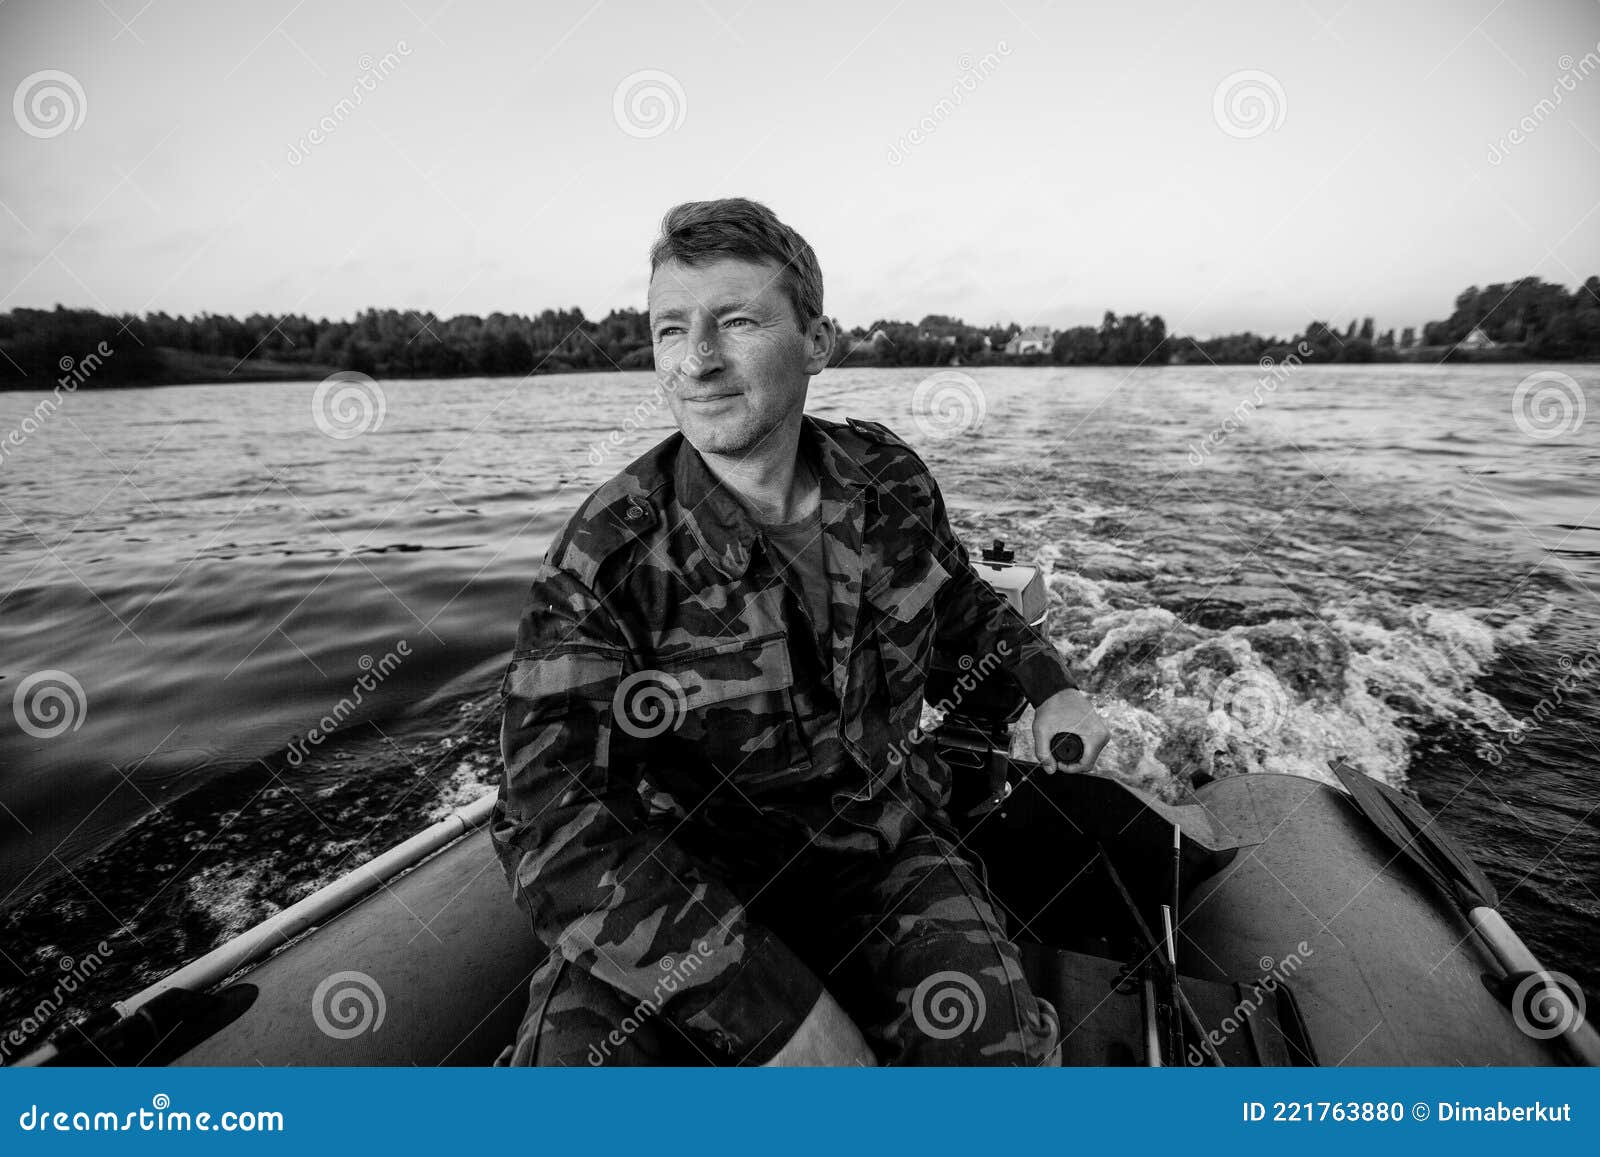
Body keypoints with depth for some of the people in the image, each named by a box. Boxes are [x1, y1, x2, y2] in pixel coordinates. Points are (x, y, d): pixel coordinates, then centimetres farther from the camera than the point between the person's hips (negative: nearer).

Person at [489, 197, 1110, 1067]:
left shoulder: (889, 479, -6)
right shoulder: (609, 554, -19)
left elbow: (959, 599, 16)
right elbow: (553, 824, -24)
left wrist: (1049, 685, 2)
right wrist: (780, 1010, -30)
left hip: (882, 850, 3)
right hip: (681, 889, -2)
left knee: (991, 1040, -21)